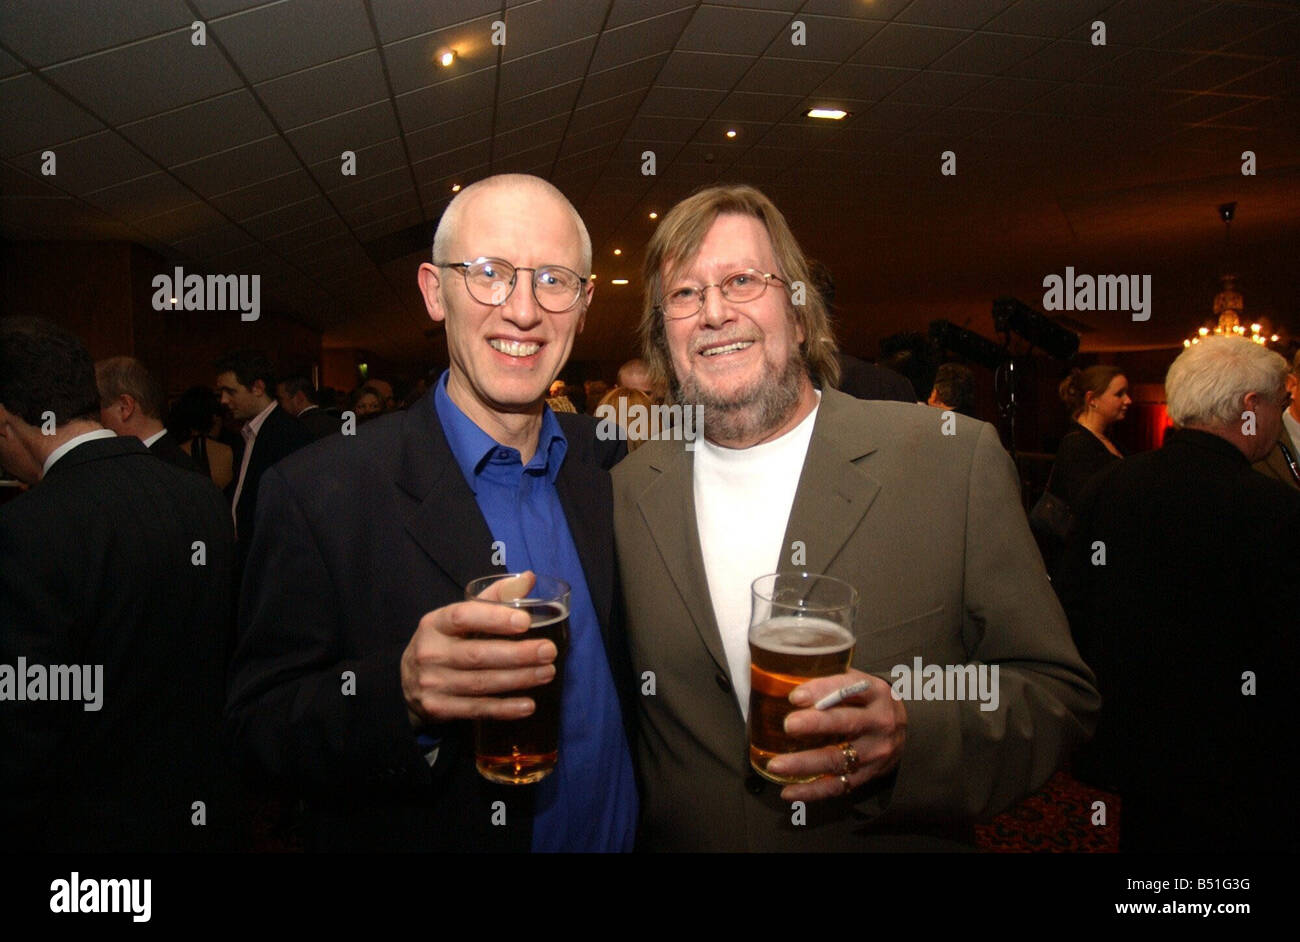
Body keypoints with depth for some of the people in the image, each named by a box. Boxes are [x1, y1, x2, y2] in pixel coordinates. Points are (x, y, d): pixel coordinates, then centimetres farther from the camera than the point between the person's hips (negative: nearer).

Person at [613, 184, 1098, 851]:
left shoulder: (957, 461, -15)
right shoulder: (626, 491, -7)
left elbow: (1058, 692, -11)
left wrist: (908, 739, -27)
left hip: (900, 832, -2)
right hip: (680, 836, 3)